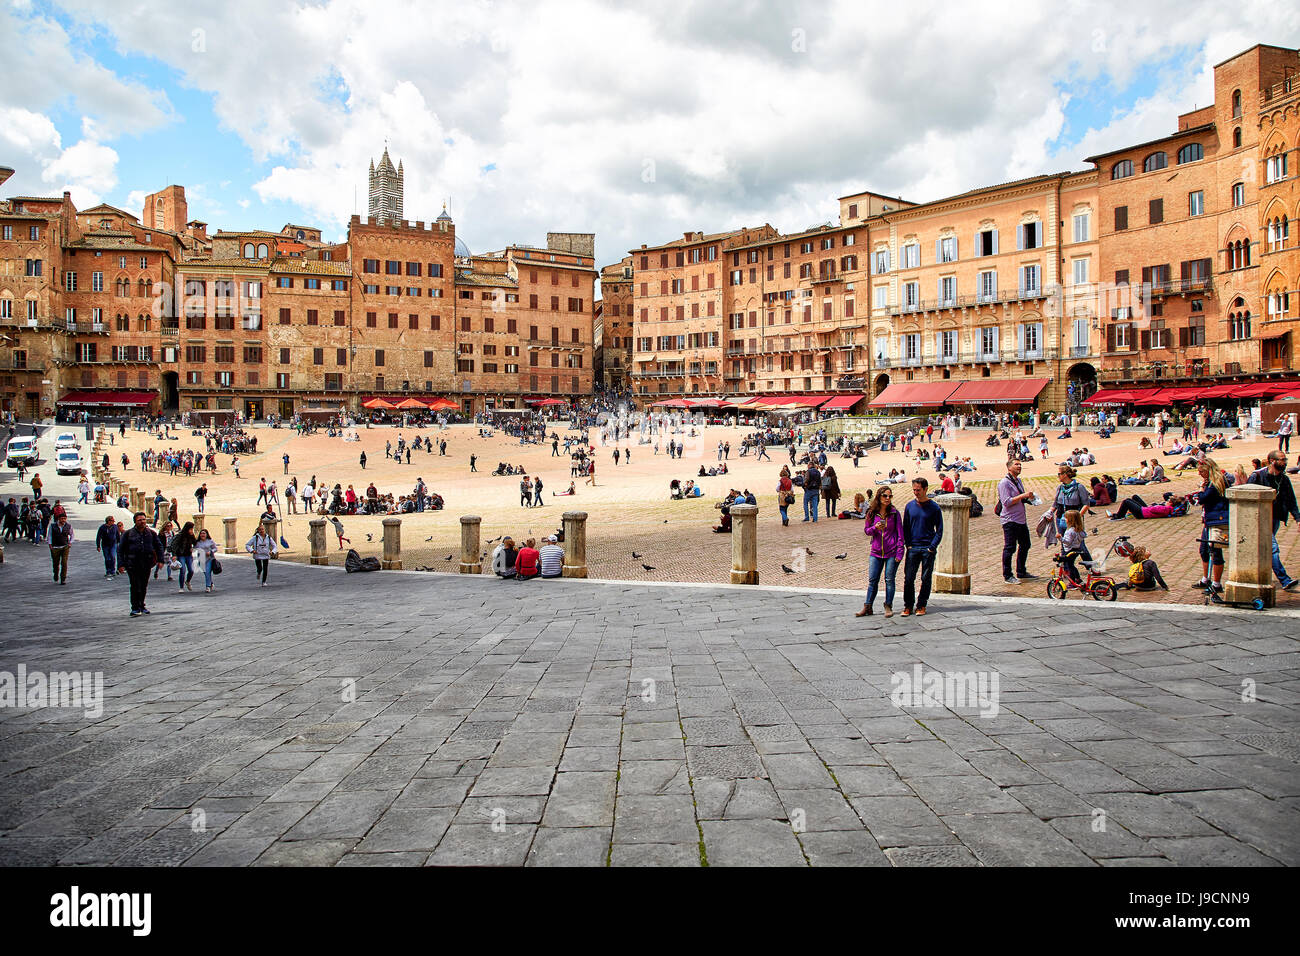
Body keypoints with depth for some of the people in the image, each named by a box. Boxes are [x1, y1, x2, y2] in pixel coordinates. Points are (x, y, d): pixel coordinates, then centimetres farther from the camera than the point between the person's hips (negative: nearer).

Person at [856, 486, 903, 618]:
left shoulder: (895, 513, -2)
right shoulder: (871, 513, 3)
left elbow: (900, 533, -1)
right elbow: (866, 531, 8)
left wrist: (899, 552, -7)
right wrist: (875, 527, -14)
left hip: (891, 552, -2)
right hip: (876, 551, 2)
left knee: (890, 580, 4)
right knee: (872, 580, 3)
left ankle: (888, 607, 15)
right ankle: (867, 607, 10)